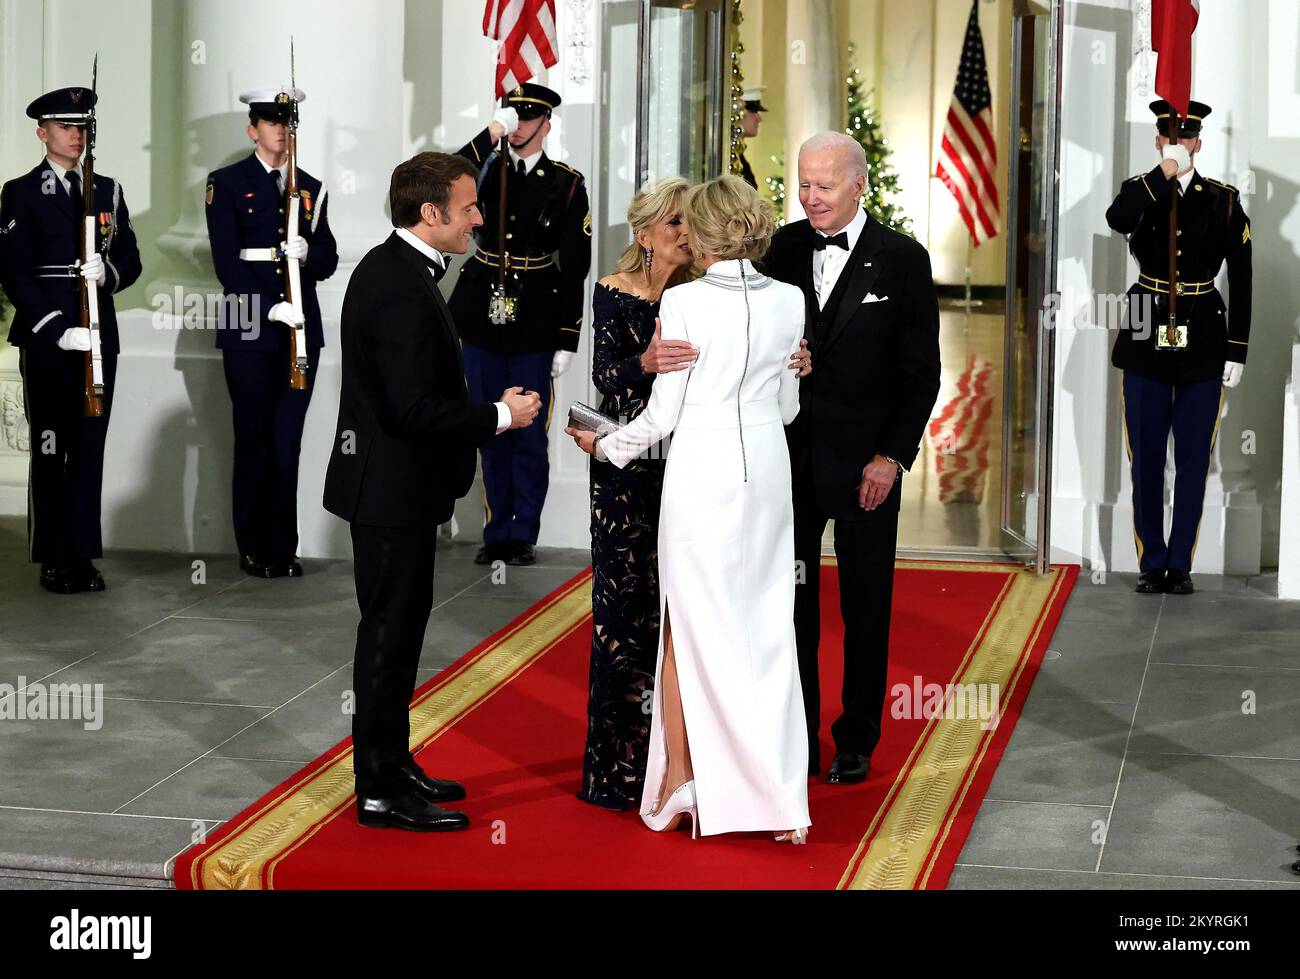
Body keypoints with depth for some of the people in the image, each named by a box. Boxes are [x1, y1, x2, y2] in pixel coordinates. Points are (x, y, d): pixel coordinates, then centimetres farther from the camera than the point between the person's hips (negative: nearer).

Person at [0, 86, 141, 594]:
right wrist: (56, 329, -15)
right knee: (50, 448, -1)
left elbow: (130, 259, 13)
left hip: (98, 336, 4)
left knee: (90, 447, 5)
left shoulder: (108, 190, 13)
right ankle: (54, 561, 5)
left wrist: (109, 273, -11)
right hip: (45, 337, -4)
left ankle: (84, 556, 11)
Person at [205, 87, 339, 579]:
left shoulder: (310, 188, 14)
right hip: (250, 330, -3)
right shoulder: (227, 184, 2)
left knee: (288, 442, 3)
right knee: (253, 441, 1)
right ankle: (254, 548, 10)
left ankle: (283, 547, 9)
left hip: (301, 330, 3)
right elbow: (226, 262, -7)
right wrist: (270, 308, -18)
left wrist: (307, 253, -12)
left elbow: (328, 261, 11)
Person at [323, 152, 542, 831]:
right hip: (393, 488, -10)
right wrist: (501, 415, -15)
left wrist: (483, 407, 10)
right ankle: (382, 792, 8)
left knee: (394, 632, 18)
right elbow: (417, 410, -26)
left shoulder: (387, 267, 10)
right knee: (390, 635, -1)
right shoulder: (403, 290, -23)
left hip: (386, 482, 10)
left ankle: (391, 767, 30)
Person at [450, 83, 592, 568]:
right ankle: (497, 532, 19)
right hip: (483, 319, 3)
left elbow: (575, 267, -3)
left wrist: (567, 341, -6)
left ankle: (524, 534, 14)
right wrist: (489, 135, -21)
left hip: (535, 326, -2)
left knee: (530, 436, 3)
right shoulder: (486, 170, 5)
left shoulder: (567, 184, -2)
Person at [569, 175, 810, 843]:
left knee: (690, 623, 7)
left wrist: (604, 445, 11)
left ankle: (680, 780, 12)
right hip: (767, 468, 4)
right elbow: (787, 406, 10)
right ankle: (778, 794, 11)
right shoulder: (788, 302, 1)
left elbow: (664, 412, -7)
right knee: (765, 626, 9)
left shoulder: (685, 302, -11)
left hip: (702, 471, -4)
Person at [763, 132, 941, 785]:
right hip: (789, 453, 2)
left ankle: (856, 741, 21)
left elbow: (921, 372, -3)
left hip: (865, 461, -2)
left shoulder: (902, 260, -4)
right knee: (790, 601, 7)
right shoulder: (783, 248, 3)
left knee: (865, 604, 8)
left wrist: (892, 456, -10)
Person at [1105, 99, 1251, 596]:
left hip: (1203, 342, 0)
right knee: (1146, 459, 4)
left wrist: (1237, 351, -1)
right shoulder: (1139, 192, 4)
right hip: (1148, 341, 0)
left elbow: (1241, 280, 3)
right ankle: (1152, 564, 14)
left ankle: (1180, 564, 12)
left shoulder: (1223, 201, 4)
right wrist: (1164, 175, -22)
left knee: (1194, 459, 3)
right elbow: (1117, 220, -22)